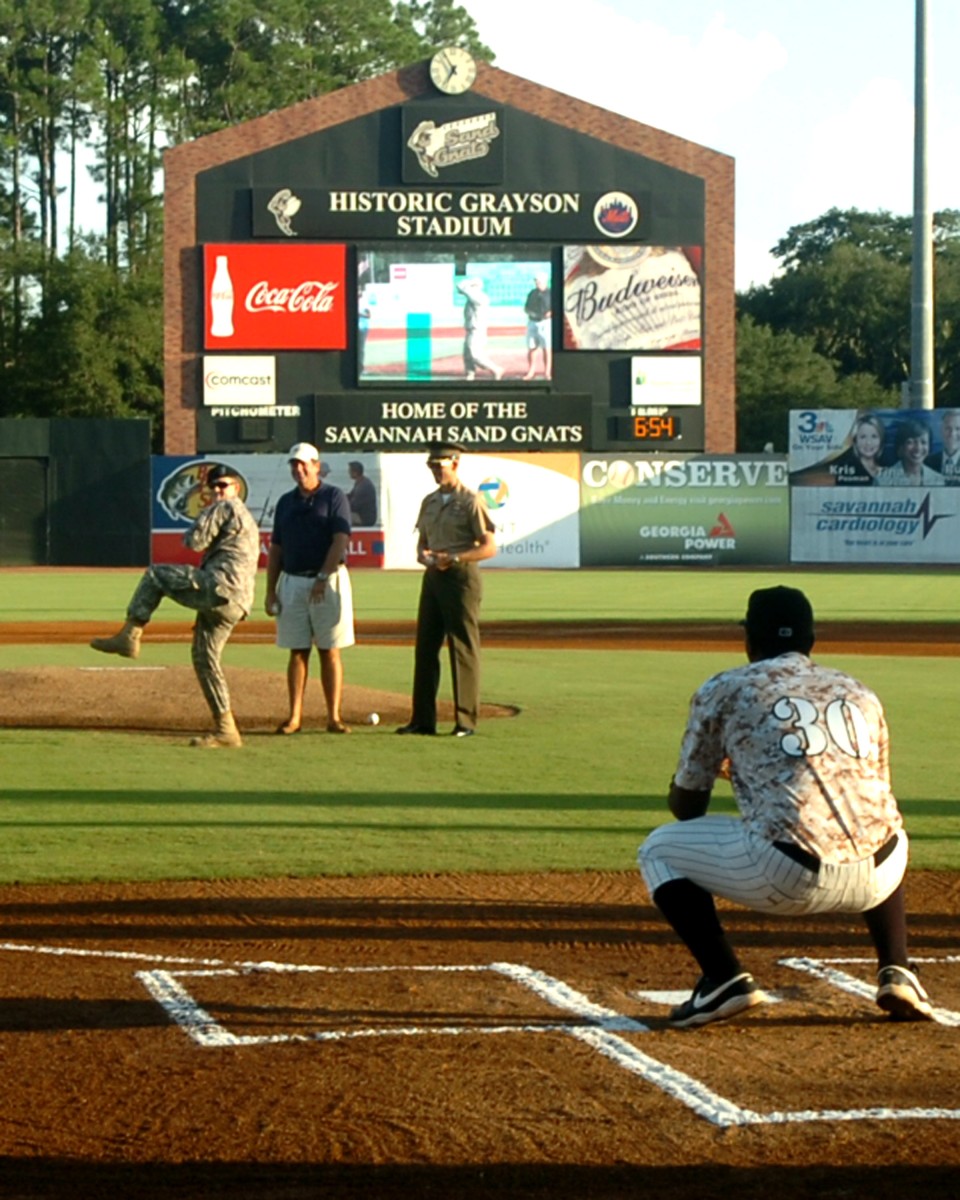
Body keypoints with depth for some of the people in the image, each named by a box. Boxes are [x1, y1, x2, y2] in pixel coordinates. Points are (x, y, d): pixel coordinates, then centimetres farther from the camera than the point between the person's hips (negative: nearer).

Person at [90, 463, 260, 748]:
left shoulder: (224, 508, -1)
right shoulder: (247, 518, 31)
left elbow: (195, 541, -10)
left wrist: (204, 514, 9)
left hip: (219, 588, -10)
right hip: (235, 604, 10)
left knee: (155, 575, -1)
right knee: (204, 659, 13)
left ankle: (129, 636, -7)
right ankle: (225, 729, 11)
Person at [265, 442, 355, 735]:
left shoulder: (333, 497, 0)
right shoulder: (286, 502, 14)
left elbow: (341, 541, -10)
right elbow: (275, 549, 14)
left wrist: (322, 578, -19)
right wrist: (270, 591, 6)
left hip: (328, 581, -4)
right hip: (292, 582, 4)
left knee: (330, 652, -2)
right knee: (297, 652, 4)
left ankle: (334, 717, 0)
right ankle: (295, 716, 5)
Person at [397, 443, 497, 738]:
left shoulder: (470, 502, -7)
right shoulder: (429, 502, 15)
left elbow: (489, 547, -11)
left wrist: (454, 558, -21)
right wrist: (425, 556, -2)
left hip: (460, 578, -7)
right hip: (432, 578, 7)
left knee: (463, 648, -5)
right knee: (425, 647, 7)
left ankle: (466, 720, -1)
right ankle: (423, 719, 12)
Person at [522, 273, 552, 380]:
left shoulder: (549, 294, -2)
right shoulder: (532, 294, 12)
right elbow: (526, 308, 18)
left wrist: (550, 313, -23)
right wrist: (529, 312, -4)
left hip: (545, 323, -4)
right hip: (532, 322, 4)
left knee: (546, 348, -5)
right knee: (531, 348, 3)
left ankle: (547, 372, -1)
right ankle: (531, 371, 12)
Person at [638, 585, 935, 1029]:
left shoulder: (723, 689, 14)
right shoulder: (860, 694, 25)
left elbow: (685, 806, 20)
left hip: (787, 876, -4)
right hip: (876, 878, 4)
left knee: (659, 850, 20)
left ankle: (725, 978, 4)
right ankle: (896, 973, 20)